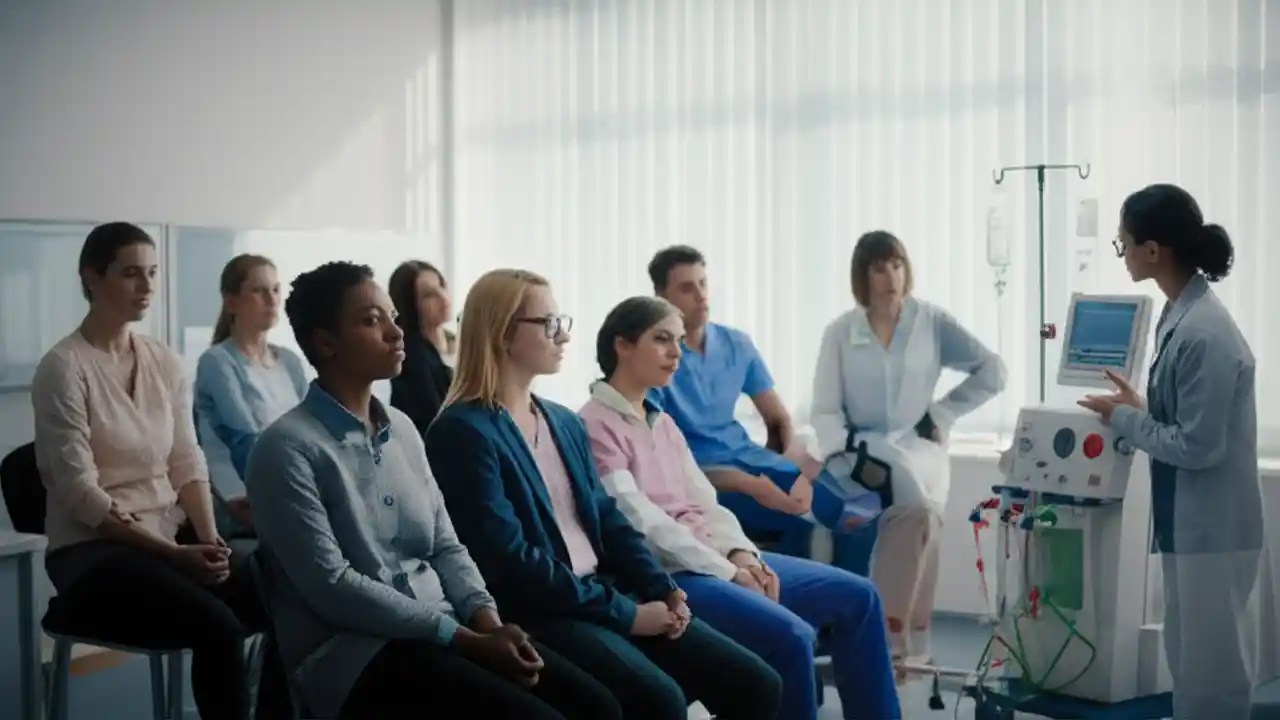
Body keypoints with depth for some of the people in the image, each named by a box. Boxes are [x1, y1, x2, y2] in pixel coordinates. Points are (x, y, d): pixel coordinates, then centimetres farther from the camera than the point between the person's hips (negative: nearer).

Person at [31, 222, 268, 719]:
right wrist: (174, 553, -21)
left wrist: (209, 538, -11)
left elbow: (188, 464, 7)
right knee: (217, 624, -28)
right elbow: (79, 492, -15)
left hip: (173, 535, 6)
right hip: (92, 551, -5)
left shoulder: (166, 363, 8)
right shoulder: (64, 368, -10)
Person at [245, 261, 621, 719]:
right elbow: (332, 586, -16)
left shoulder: (402, 429, 14)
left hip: (439, 632, 7)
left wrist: (487, 621, -7)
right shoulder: (288, 448, -9)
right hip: (354, 652, -7)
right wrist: (466, 639, -17)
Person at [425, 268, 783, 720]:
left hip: (607, 594, 8)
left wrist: (662, 591, -2)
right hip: (537, 613, -8)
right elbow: (511, 561, -17)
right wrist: (624, 613, -15)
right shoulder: (463, 432, -10)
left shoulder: (565, 423, 18)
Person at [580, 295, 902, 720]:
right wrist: (726, 572, -16)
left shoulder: (663, 423, 18)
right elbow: (640, 523, -17)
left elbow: (704, 503, 14)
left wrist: (741, 554, -6)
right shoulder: (594, 426, -10)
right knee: (791, 636, -28)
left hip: (716, 558, 9)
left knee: (856, 596, 3)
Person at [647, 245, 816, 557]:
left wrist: (799, 470, -13)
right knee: (804, 517, -28)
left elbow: (780, 420, 10)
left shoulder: (737, 344, 8)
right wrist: (748, 484, -24)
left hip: (747, 460, 6)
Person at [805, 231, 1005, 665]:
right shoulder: (839, 333, 6)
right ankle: (905, 635, -26)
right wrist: (848, 450, -15)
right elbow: (825, 410, 3)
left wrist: (941, 415, -1)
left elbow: (992, 373, 6)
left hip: (916, 446, 1)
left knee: (916, 507, -34)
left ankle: (890, 631, -24)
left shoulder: (933, 322, 5)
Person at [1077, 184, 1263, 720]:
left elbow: (1198, 446, -21)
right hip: (1190, 523, 10)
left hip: (1212, 529, -10)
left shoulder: (1204, 335, -24)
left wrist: (1125, 419, -11)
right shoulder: (1181, 316, 6)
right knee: (1195, 663, 20)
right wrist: (1138, 408, 5)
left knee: (1211, 674, 4)